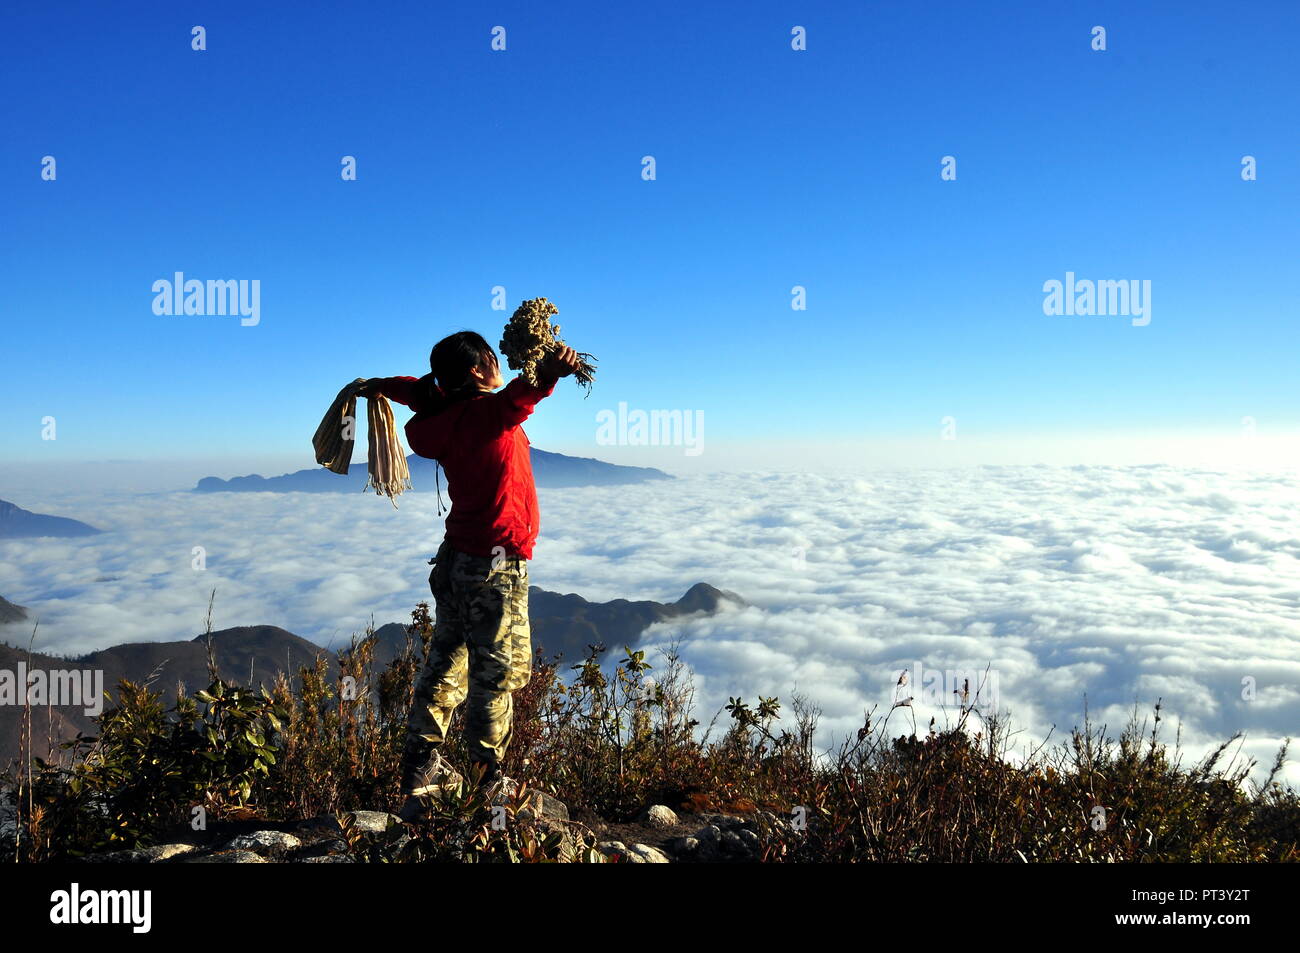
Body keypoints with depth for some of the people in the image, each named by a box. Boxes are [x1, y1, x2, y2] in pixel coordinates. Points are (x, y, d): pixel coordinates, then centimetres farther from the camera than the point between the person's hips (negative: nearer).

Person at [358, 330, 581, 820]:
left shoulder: (442, 414, 4)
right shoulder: (487, 413, -20)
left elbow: (417, 389, 27)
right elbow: (514, 398, -44)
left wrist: (376, 386, 48)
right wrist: (546, 376, -66)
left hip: (456, 559, 9)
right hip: (495, 564, -9)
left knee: (446, 661, 18)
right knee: (498, 671, 2)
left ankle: (421, 766, 28)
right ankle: (489, 781, 11)